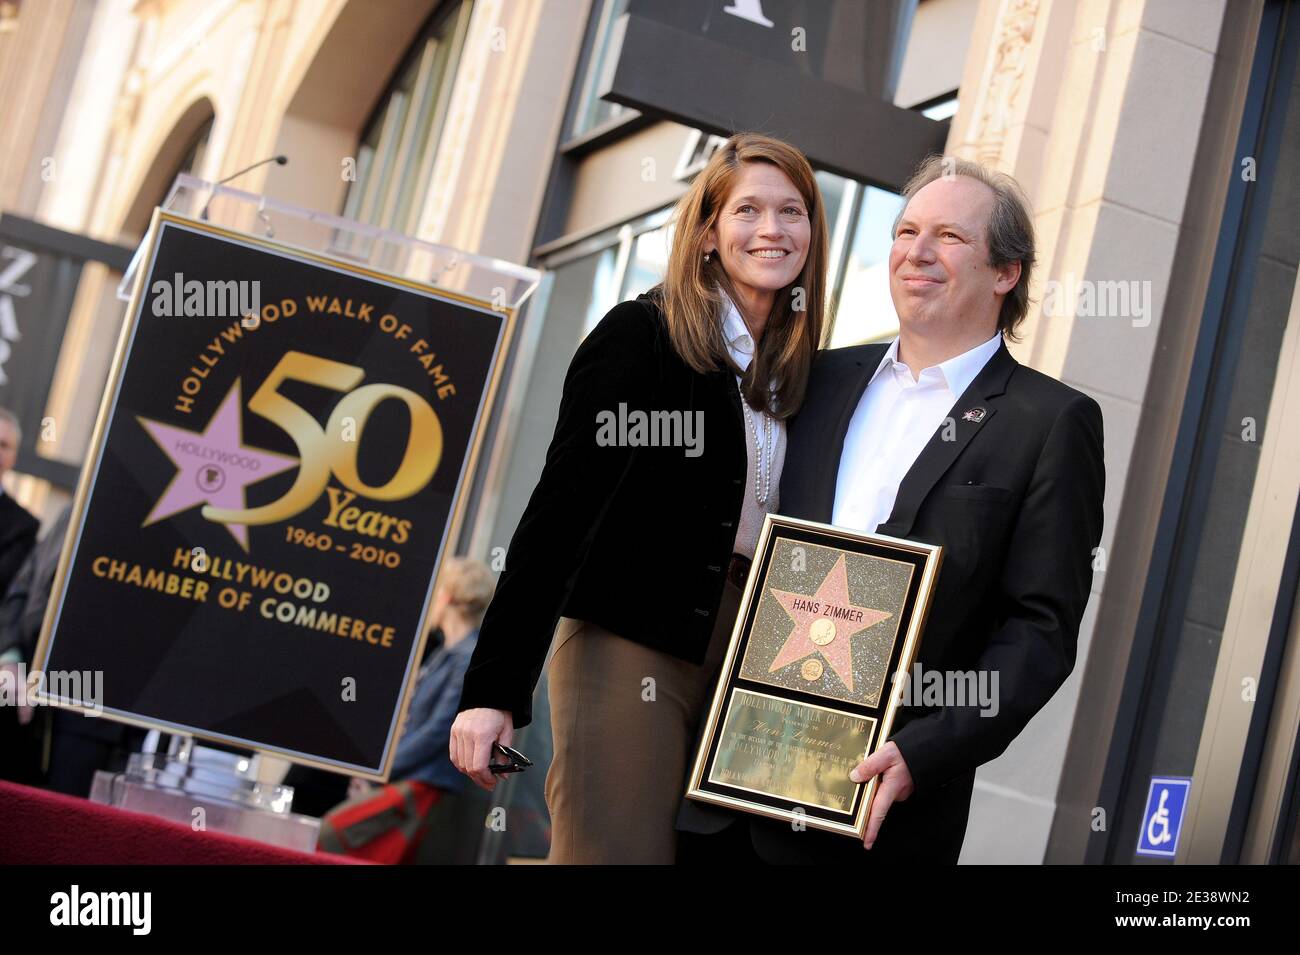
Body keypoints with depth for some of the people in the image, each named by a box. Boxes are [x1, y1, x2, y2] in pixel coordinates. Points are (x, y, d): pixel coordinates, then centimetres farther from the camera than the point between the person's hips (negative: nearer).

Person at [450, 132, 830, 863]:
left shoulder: (799, 366, 10)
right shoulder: (640, 334, -5)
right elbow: (559, 509, -9)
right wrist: (494, 690, -13)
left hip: (745, 659, 5)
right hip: (629, 650, -5)